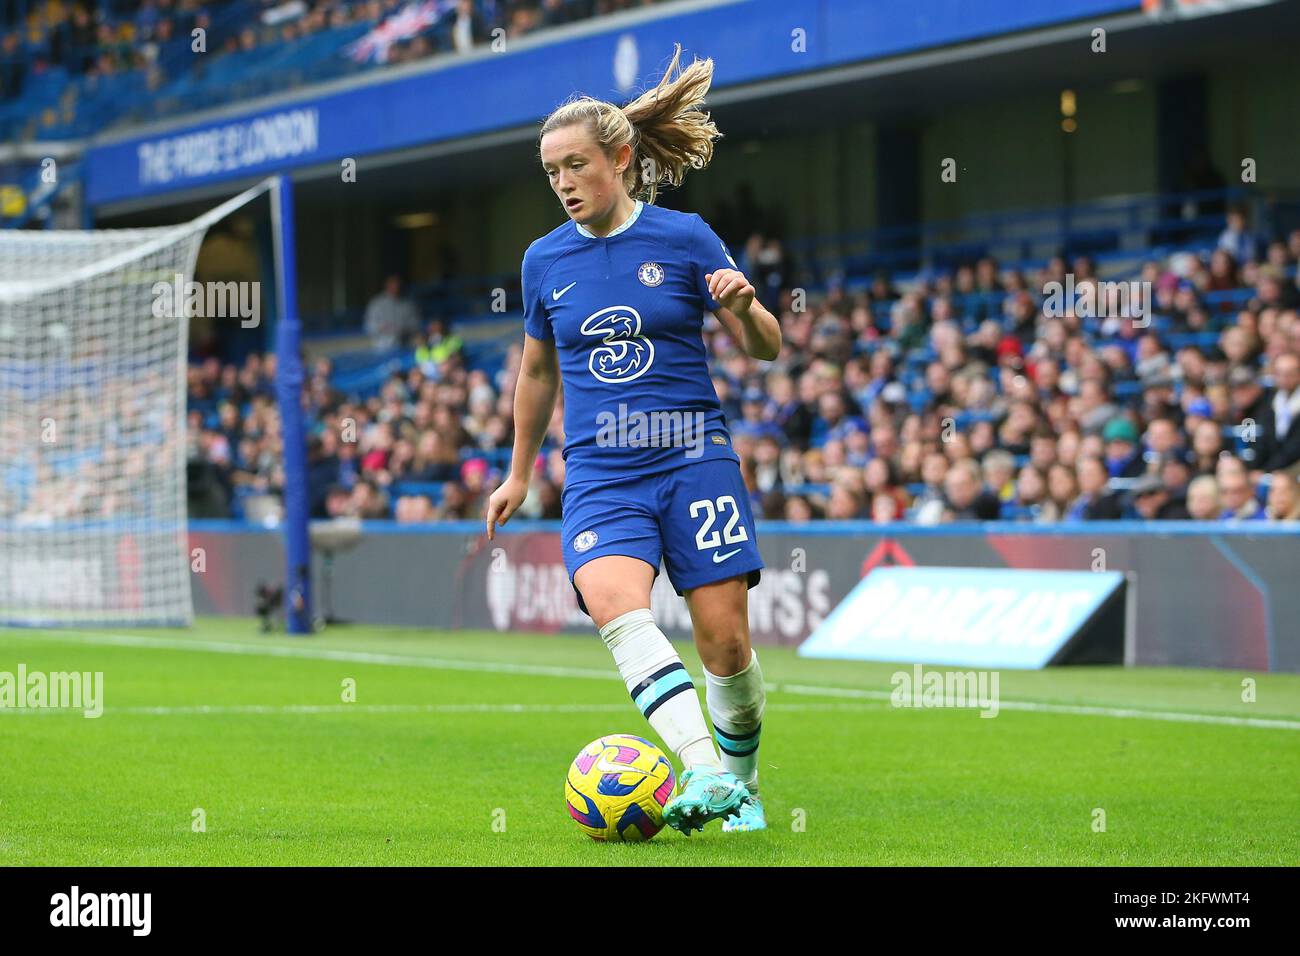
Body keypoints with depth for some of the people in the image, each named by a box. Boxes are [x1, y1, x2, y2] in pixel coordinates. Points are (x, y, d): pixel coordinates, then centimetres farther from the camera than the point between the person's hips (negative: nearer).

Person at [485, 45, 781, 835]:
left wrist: (743, 306, -17)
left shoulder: (685, 238, 1)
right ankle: (706, 772, -39)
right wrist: (520, 474, 29)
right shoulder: (546, 260, 9)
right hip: (599, 474, 1)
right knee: (616, 604, -28)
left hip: (694, 459, -1)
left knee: (725, 643, -4)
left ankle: (743, 788, 23)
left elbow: (767, 348, 6)